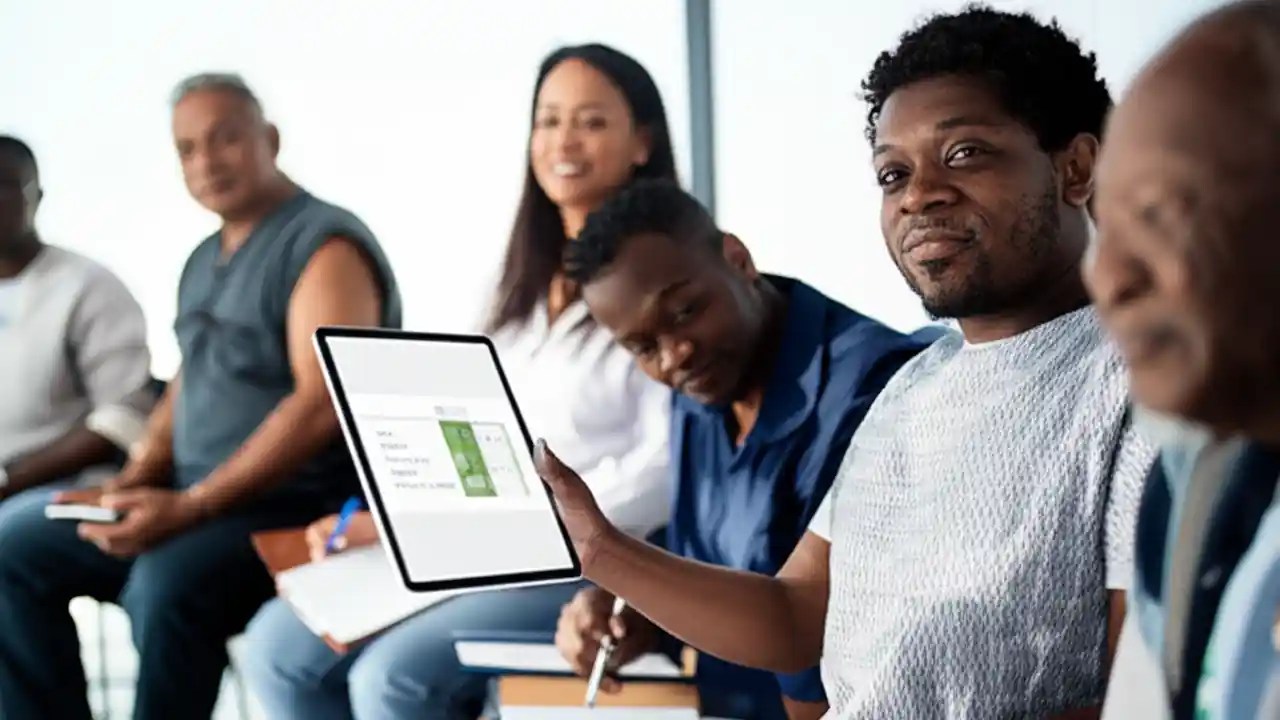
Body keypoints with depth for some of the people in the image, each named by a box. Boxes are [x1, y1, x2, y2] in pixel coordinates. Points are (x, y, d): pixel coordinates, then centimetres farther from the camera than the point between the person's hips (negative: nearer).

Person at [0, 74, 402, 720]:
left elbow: (322, 402, -22)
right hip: (193, 499, 9)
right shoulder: (204, 261, 17)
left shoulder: (324, 245, -11)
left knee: (165, 585, -35)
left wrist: (191, 506, -25)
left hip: (299, 508, -9)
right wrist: (131, 483, 0)